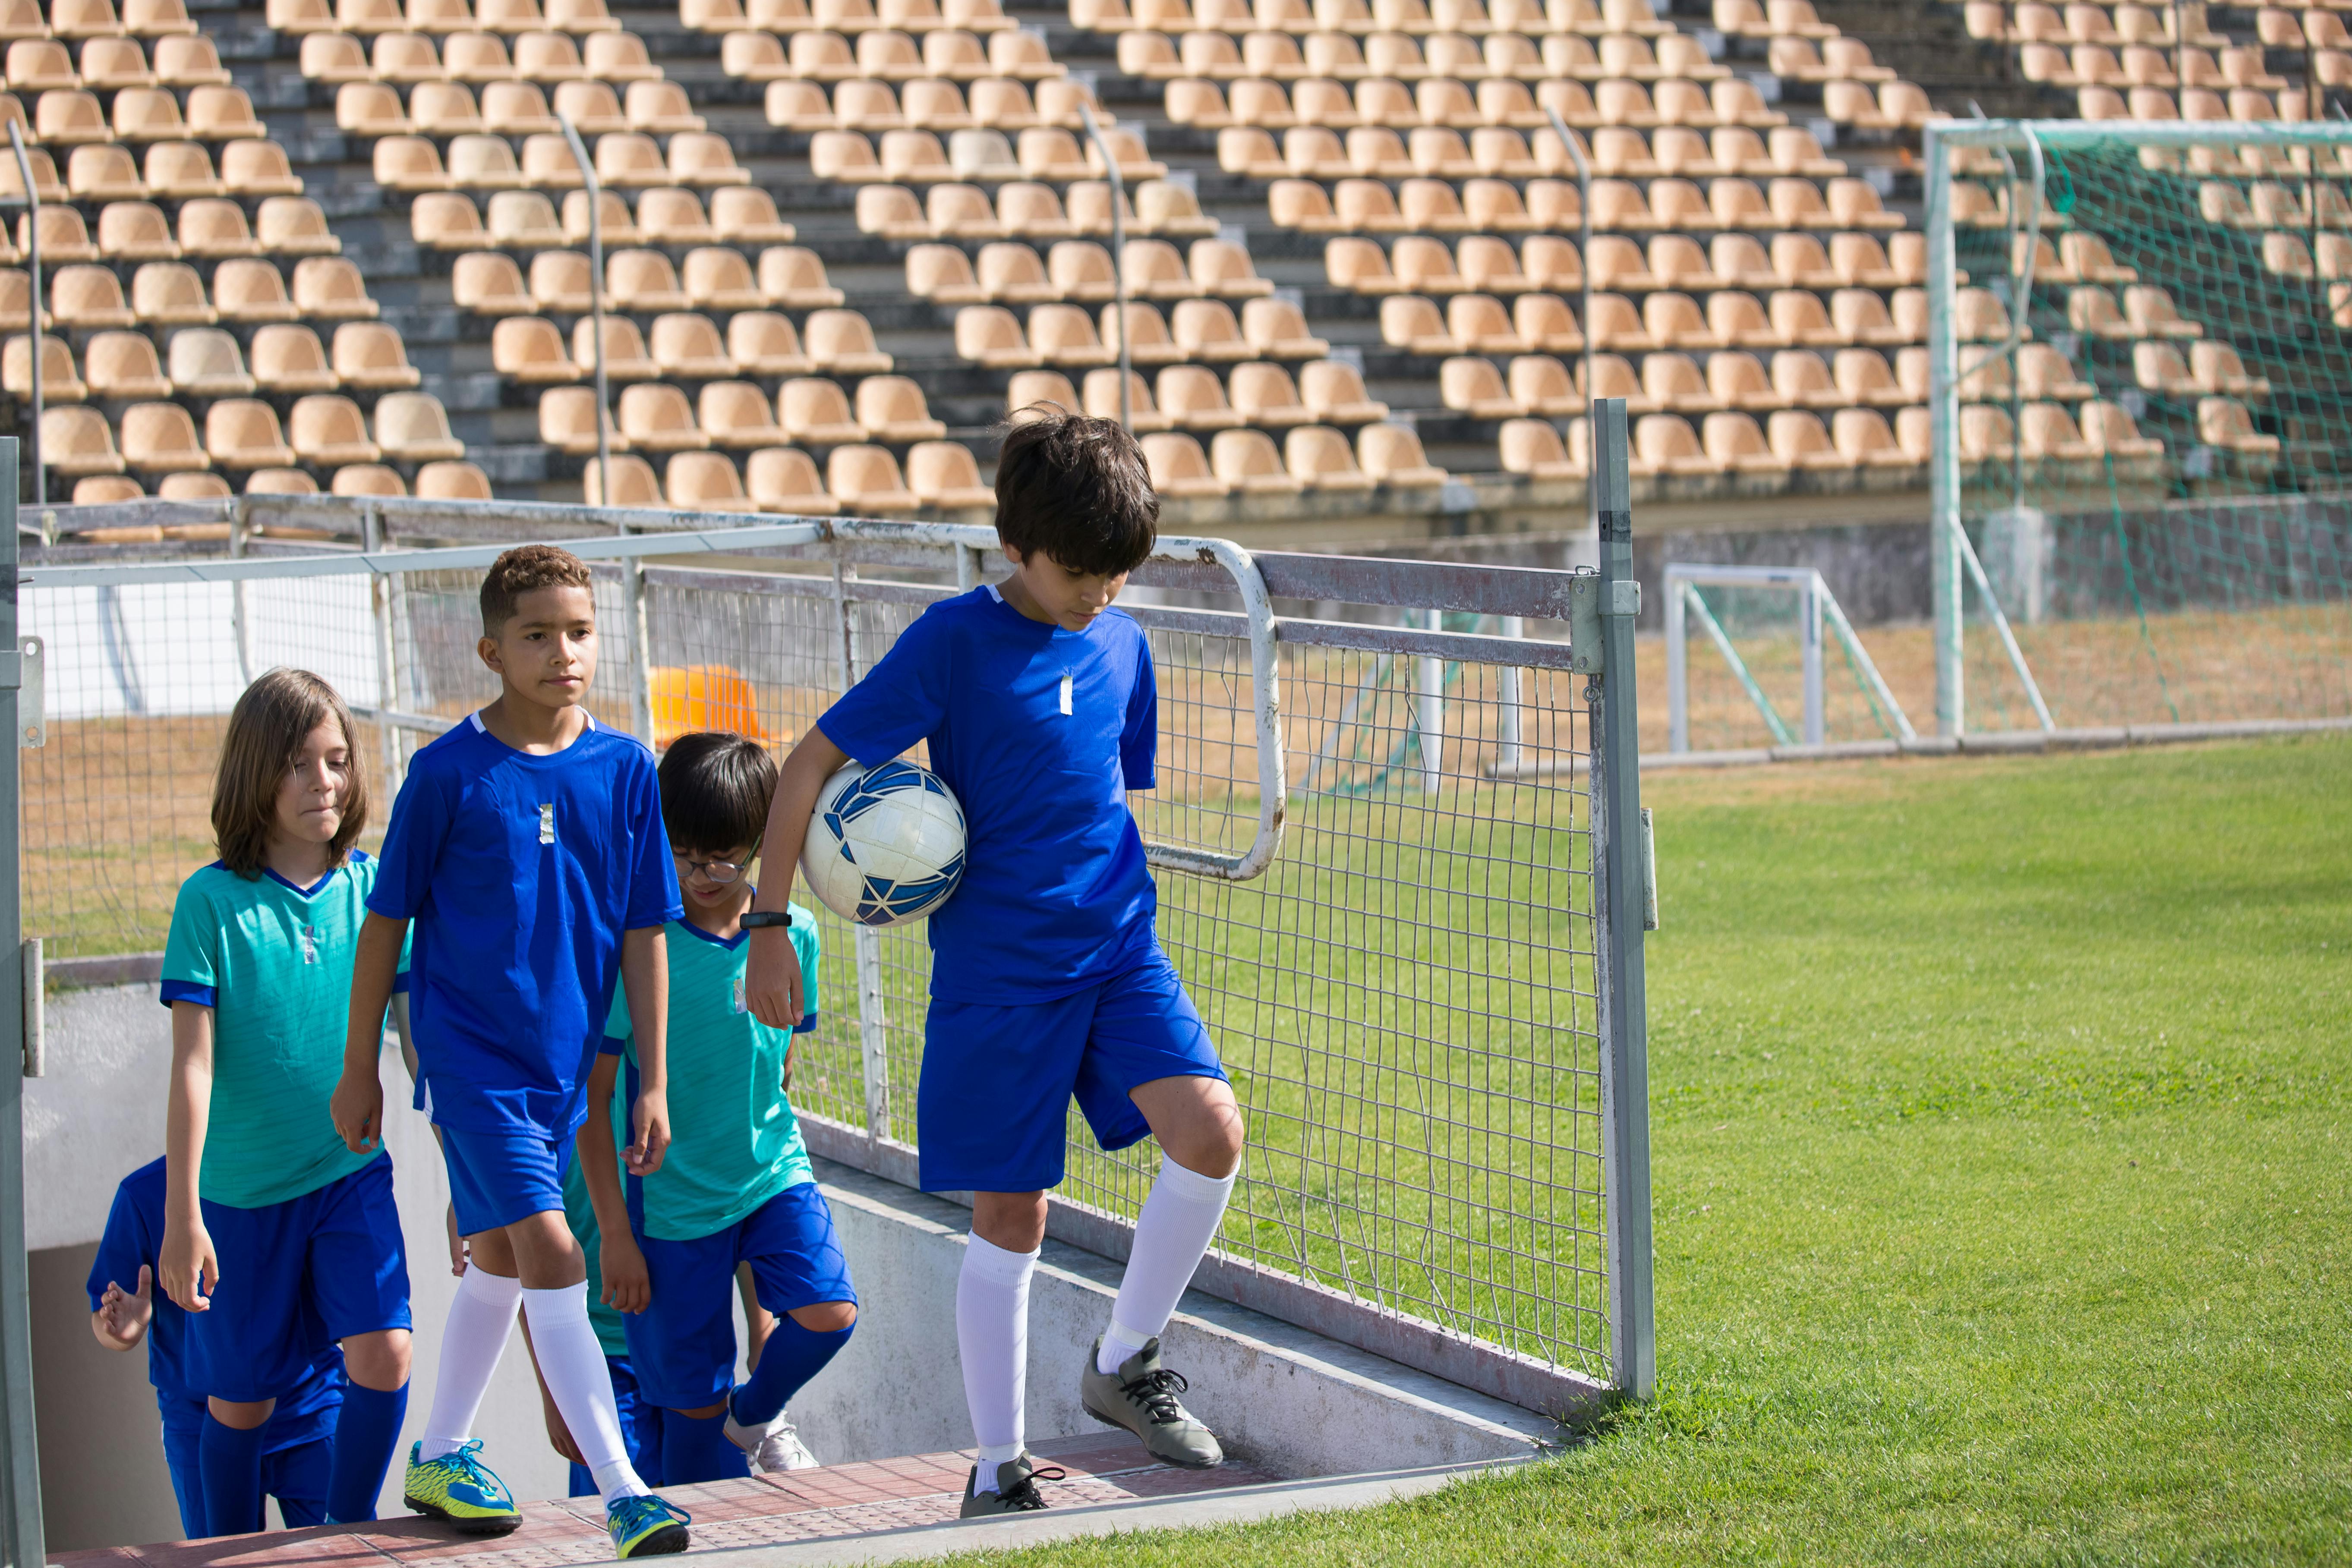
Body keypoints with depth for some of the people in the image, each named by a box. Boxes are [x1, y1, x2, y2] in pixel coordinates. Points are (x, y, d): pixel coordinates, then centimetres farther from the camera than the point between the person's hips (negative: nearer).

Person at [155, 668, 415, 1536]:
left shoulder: (374, 887, -2)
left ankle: (349, 1530, 7)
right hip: (244, 1188, -2)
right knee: (241, 1399, 8)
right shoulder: (212, 900, -10)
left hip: (352, 1173, 2)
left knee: (383, 1352, -15)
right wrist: (182, 1215, -14)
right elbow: (192, 1064, -11)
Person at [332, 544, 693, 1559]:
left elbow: (642, 933, 4)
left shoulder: (625, 769, -1)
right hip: (468, 1051, -5)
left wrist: (653, 1083, 4)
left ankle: (441, 1456, 34)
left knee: (500, 1260, 17)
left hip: (564, 1057, 5)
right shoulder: (449, 772, -10)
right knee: (551, 1256, -13)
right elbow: (386, 920, -2)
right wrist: (359, 1068, 1)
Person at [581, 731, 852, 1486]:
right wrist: (614, 1231, -10)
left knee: (828, 1311, -20)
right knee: (694, 1401, 3)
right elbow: (592, 1097, -9)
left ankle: (757, 1415, 12)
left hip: (773, 1170, 3)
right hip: (673, 1196, -3)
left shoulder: (794, 935, -3)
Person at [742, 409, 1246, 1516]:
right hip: (996, 972, -4)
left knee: (1210, 1134, -16)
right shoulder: (956, 640, -9)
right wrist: (769, 926, -8)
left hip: (1119, 951, 4)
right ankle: (999, 1469, 16)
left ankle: (1122, 1363, 6)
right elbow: (810, 767, -7)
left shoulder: (1122, 645, 6)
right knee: (1010, 1224, 1)